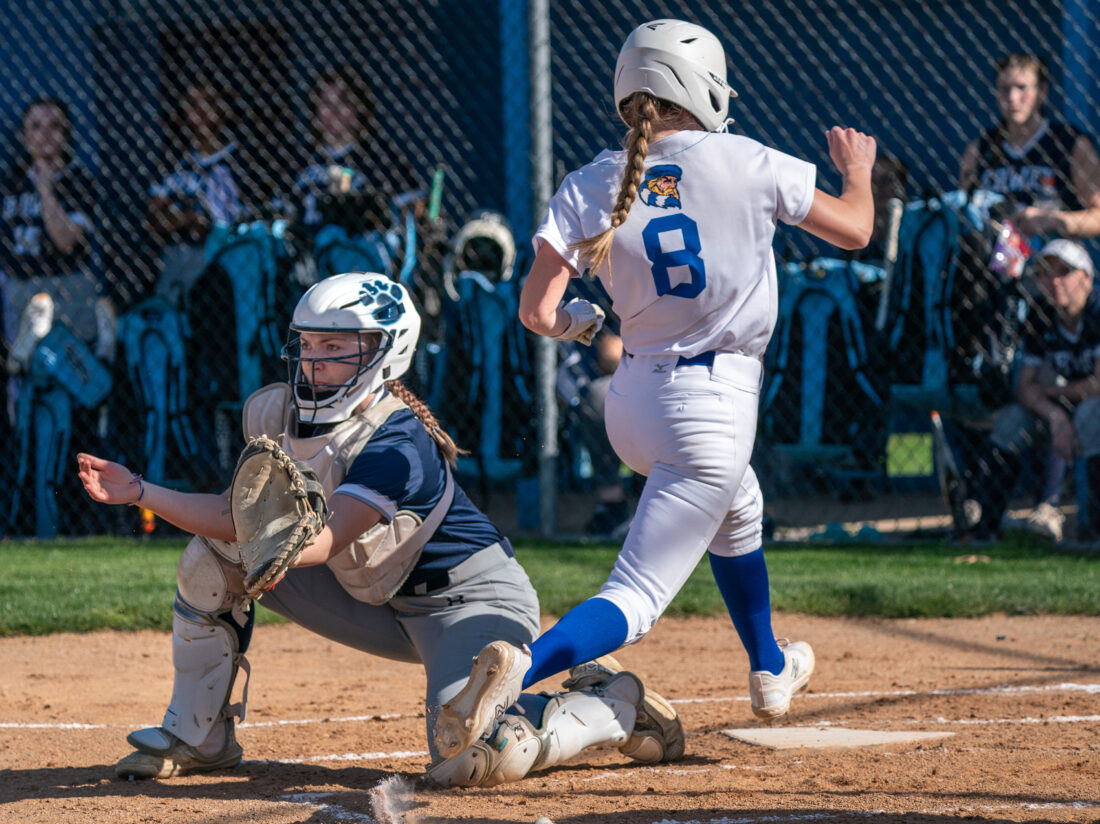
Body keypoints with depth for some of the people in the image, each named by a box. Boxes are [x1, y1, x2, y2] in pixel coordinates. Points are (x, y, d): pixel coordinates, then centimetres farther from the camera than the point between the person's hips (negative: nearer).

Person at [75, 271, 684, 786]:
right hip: (384, 609, 8)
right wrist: (139, 492, -9)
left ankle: (610, 702, -2)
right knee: (212, 554, -3)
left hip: (473, 599, -8)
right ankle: (197, 739, 10)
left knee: (473, 759, -32)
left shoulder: (398, 443, -29)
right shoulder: (275, 414, -6)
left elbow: (326, 540, -40)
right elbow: (241, 516, -2)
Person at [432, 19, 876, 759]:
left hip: (633, 401, 6)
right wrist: (858, 168, 26)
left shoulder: (591, 187, -2)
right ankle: (521, 668, -37)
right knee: (635, 599, -10)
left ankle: (770, 668, 53)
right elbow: (855, 230, 5)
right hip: (714, 411, -6)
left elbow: (537, 312, -9)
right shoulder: (747, 165, -8)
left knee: (736, 510, 36)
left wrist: (575, 324, 14)